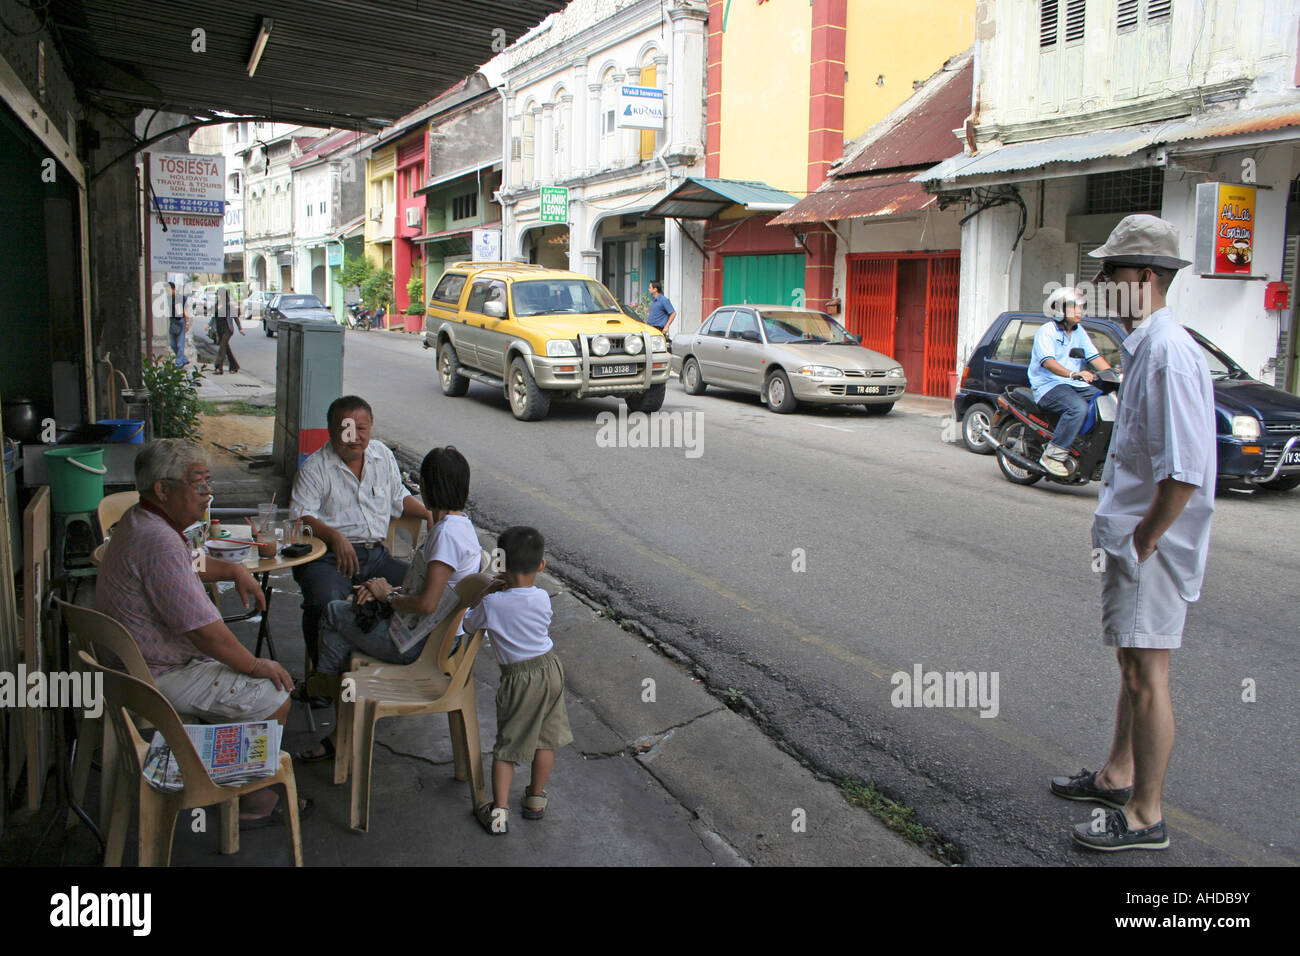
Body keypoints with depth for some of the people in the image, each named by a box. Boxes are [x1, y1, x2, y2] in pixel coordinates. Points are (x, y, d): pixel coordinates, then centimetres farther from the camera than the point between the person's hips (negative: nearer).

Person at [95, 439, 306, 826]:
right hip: (163, 677, -11)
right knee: (274, 698, -6)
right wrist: (255, 666, -14)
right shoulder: (159, 543, -29)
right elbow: (205, 630, -28)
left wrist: (235, 570, 14)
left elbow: (188, 565, 29)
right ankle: (250, 801, 9)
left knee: (246, 674, 21)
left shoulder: (138, 520, 6)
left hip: (134, 662, 11)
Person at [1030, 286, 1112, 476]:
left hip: (1076, 385, 7)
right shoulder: (1047, 331, -6)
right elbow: (1048, 361, -21)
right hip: (1049, 387, -7)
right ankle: (1053, 455, -30)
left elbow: (1094, 357, 14)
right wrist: (1073, 374, -37)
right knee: (1078, 407, -34)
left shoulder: (1079, 332, 19)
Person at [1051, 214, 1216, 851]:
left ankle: (1145, 817, 13)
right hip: (1133, 539, 10)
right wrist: (1121, 533, 15)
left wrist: (1142, 539, -18)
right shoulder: (1143, 346, 11)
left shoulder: (1170, 354, -21)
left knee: (1146, 674, 0)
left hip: (1153, 547, -10)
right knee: (1133, 664, 21)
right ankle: (1118, 775, 37)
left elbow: (1184, 474, -27)